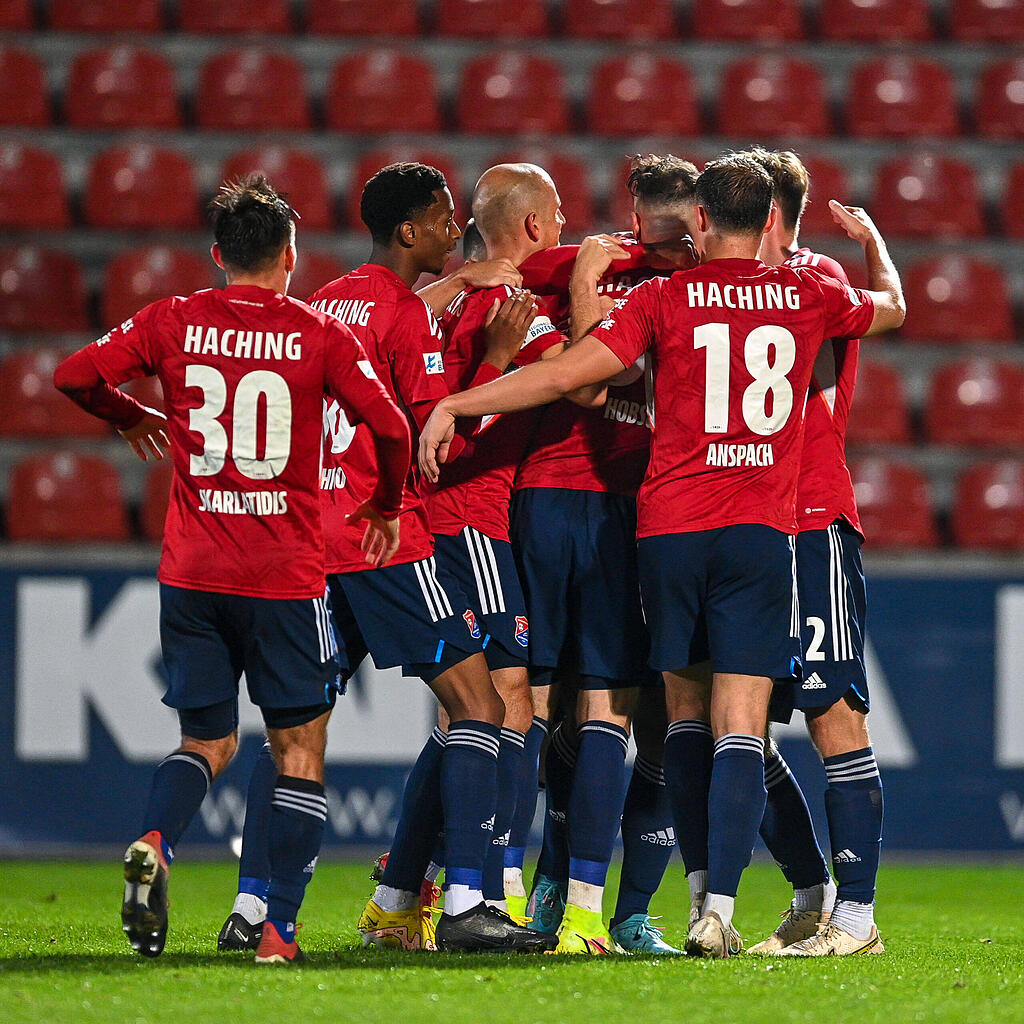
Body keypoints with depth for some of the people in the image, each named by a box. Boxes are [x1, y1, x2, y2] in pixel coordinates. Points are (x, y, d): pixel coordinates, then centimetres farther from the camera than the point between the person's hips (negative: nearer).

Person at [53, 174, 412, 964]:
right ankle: (279, 929, -2)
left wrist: (131, 418, 18)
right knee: (300, 748, 8)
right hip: (287, 574, -3)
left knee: (207, 741, 16)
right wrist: (386, 506, 9)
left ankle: (153, 845, -15)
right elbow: (390, 428, -10)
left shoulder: (173, 323, 3)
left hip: (191, 573, 3)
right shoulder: (320, 335, -3)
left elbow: (75, 375, -3)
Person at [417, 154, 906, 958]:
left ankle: (704, 891, 14)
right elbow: (893, 307, 28)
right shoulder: (807, 296, 7)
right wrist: (870, 237, 48)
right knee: (741, 727, -4)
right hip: (763, 529, 0)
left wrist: (455, 405, 2)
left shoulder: (664, 299, 0)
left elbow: (566, 373, -6)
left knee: (682, 719, 13)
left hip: (668, 527, 0)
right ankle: (719, 910, -15)